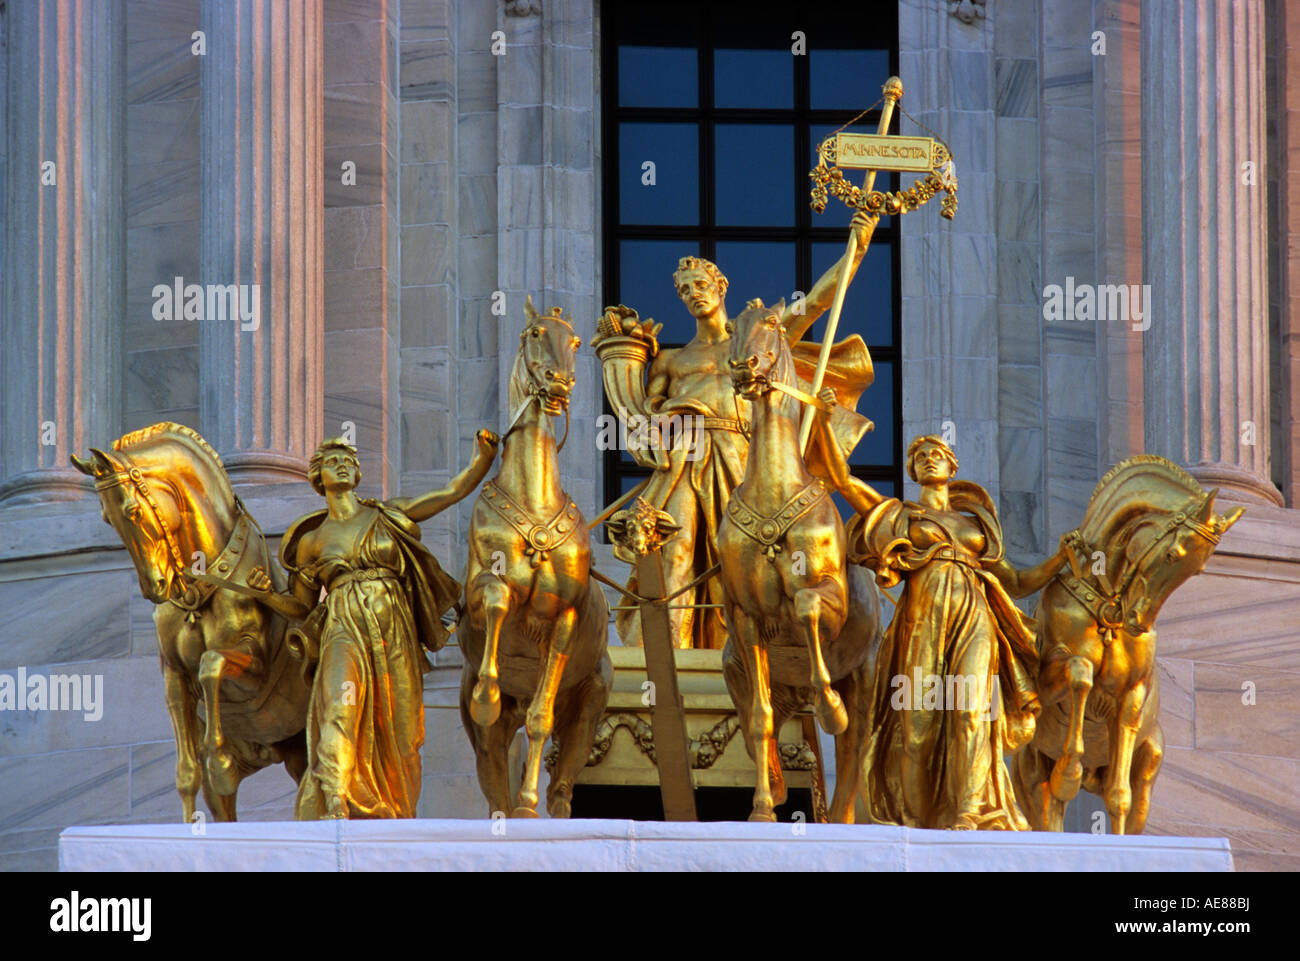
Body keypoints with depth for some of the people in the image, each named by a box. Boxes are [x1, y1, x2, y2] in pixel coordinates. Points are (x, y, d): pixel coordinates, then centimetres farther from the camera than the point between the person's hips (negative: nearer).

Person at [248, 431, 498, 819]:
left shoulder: (388, 516, 15)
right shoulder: (312, 541, 16)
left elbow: (455, 491, 14)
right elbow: (301, 605, 21)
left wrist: (483, 457, -1)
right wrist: (267, 593, 1)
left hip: (394, 632, 2)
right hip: (344, 633, -1)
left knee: (395, 733, -2)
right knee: (339, 713, -26)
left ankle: (389, 818, 8)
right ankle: (335, 809, -38)